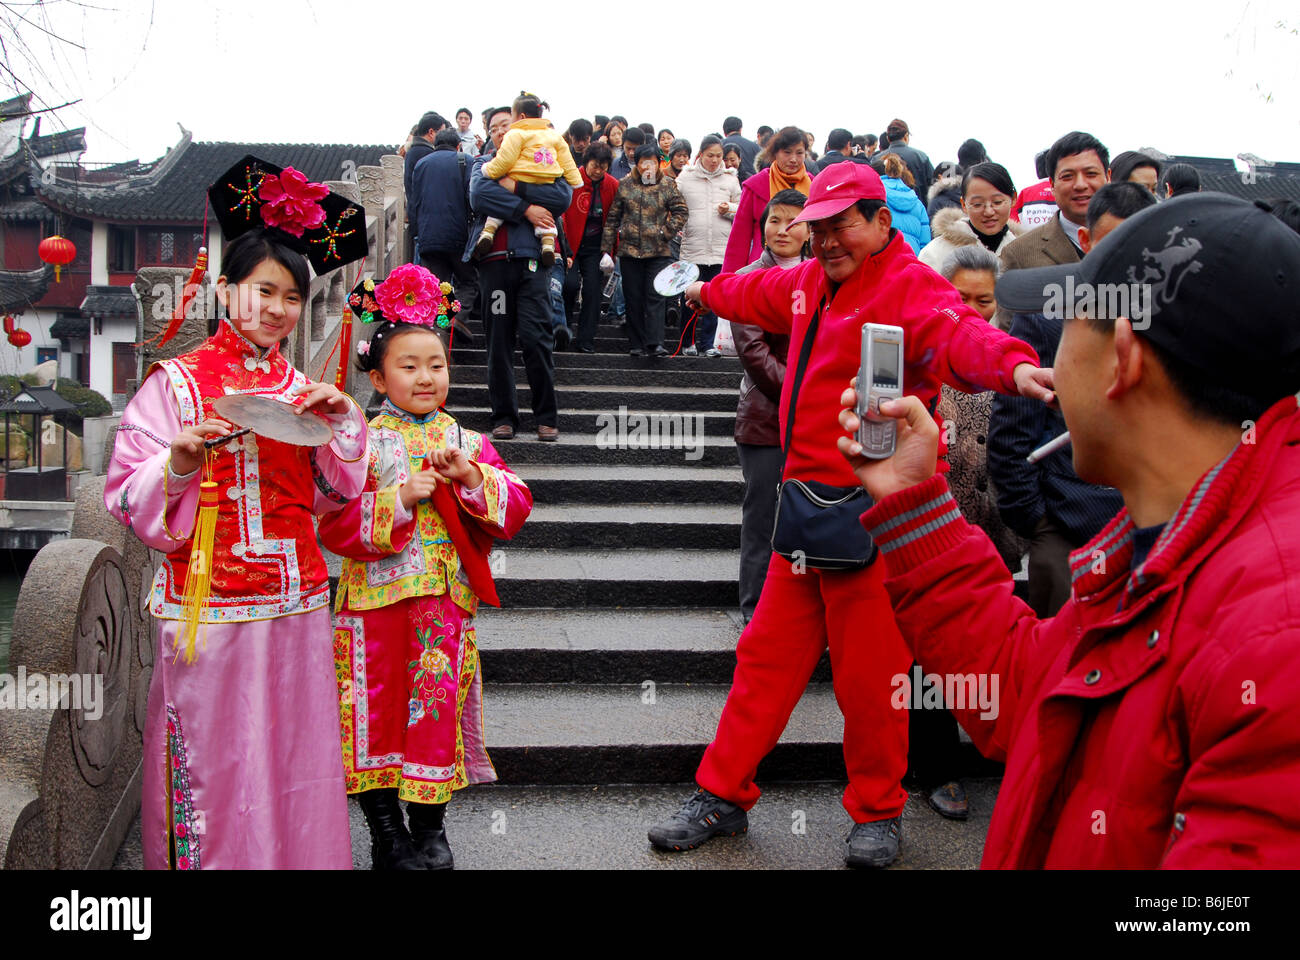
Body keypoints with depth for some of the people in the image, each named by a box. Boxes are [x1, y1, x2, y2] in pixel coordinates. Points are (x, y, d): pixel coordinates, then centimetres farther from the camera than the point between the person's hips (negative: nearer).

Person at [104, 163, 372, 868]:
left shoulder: (300, 389, 11)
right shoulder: (176, 382, -2)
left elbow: (333, 494, 10)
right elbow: (129, 500, -6)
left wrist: (343, 423, -4)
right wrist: (183, 459, -23)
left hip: (297, 607, 4)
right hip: (210, 609, -4)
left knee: (294, 755, 10)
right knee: (212, 763, 3)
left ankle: (298, 857, 26)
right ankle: (211, 858, 22)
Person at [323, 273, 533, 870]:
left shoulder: (468, 444, 8)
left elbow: (516, 508, 2)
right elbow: (336, 525, -9)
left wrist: (471, 479, -13)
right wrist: (400, 498, -19)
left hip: (446, 600, 2)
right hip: (376, 600, -2)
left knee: (437, 704, 8)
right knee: (378, 708, 5)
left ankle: (430, 826, 25)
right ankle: (386, 830, 23)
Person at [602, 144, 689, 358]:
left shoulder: (668, 185, 3)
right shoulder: (624, 185, 6)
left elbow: (680, 212, 4)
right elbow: (612, 218, 8)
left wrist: (666, 232, -7)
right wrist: (606, 249, 4)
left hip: (658, 252, -2)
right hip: (629, 250, 2)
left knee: (655, 297, -9)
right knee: (633, 298, 5)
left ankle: (655, 344, -15)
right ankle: (638, 344, 11)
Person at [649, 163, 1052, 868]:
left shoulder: (908, 287, -13)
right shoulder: (812, 282, 13)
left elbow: (957, 333, -35)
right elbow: (762, 292, 36)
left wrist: (1013, 365, -57)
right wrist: (706, 291, 56)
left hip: (870, 514, -8)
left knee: (868, 672, 3)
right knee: (768, 654, 14)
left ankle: (878, 813, 26)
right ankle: (722, 795, 28)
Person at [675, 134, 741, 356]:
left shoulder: (730, 179, 11)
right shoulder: (685, 177, 6)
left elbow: (742, 209, 14)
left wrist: (730, 209, -6)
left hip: (721, 249, 2)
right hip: (692, 248, -1)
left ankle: (707, 343, 11)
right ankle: (688, 342, 13)